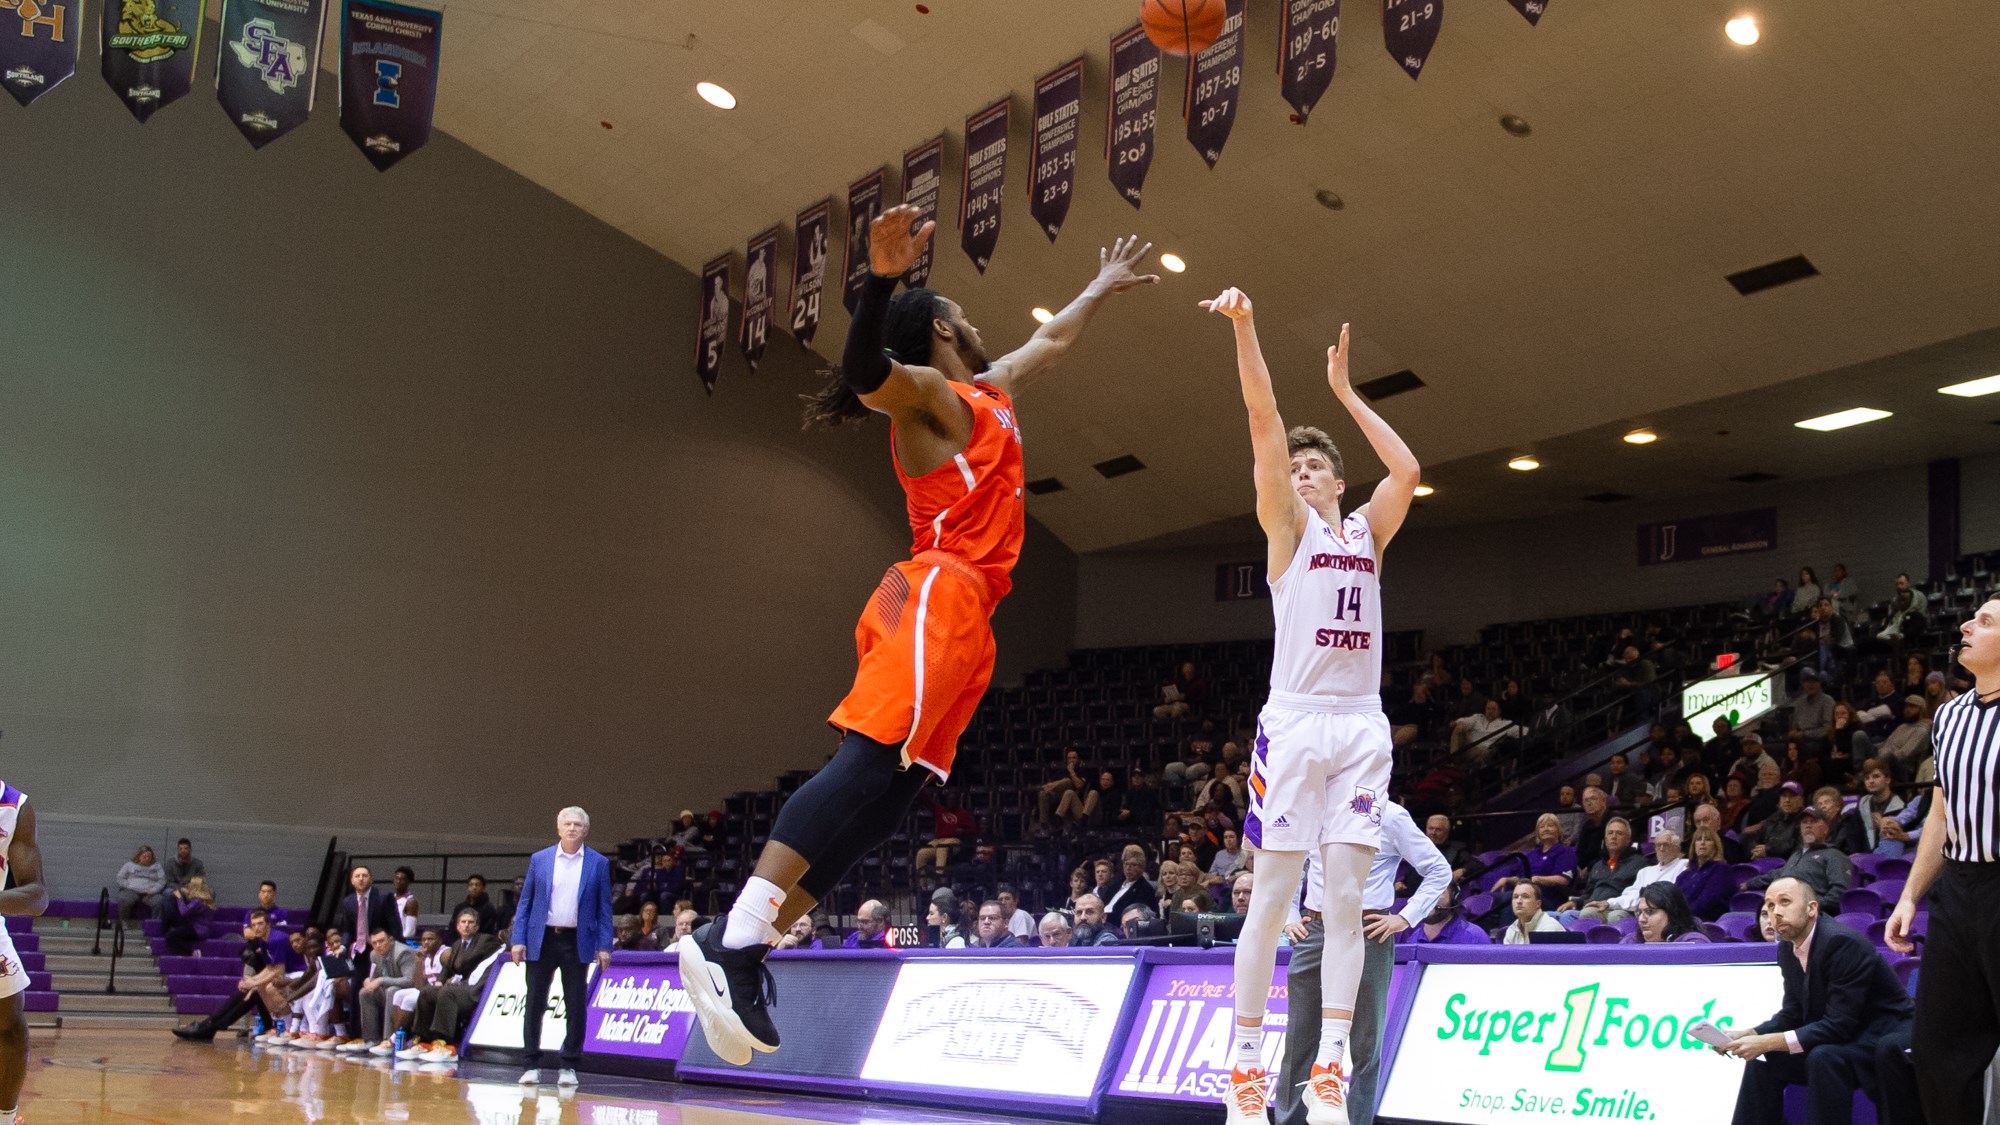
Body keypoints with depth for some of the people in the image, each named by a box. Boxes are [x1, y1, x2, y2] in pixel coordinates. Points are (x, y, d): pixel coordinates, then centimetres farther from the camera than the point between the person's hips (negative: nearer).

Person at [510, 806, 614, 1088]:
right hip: (542, 940, 1)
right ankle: (532, 1065, 12)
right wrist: (518, 939, -2)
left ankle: (569, 1067, 10)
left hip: (577, 941, -1)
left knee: (576, 1006, 1)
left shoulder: (598, 863, 3)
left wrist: (604, 946, -4)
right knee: (535, 1004, 3)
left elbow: (604, 907, 3)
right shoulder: (539, 859, 6)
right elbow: (525, 902, 7)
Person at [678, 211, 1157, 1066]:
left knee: (884, 796, -2)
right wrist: (884, 277, -36)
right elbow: (864, 372, -22)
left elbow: (1048, 340, 48)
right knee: (867, 764, -23)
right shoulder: (926, 393, 1)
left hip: (962, 619, 9)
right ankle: (733, 943, -33)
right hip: (938, 594, -9)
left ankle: (741, 955, -8)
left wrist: (1099, 290, 60)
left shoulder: (987, 393, 29)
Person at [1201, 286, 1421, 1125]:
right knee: (1272, 898, -4)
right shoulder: (1287, 524, 6)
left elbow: (1409, 471, 3)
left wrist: (1345, 392, 11)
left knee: (1346, 900, -1)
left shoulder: (1367, 530, 18)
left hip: (1361, 725, 4)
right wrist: (1244, 329, -17)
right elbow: (1266, 426, -5)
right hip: (1295, 720, -4)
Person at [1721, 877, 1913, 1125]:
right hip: (1840, 1039, 9)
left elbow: (1839, 1025, -28)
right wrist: (1748, 1035, -10)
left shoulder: (1842, 942, -25)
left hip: (1882, 1038, -9)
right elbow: (1792, 1014, 8)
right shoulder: (1788, 947, 2)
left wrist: (1768, 1042, -29)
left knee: (1823, 1057, -34)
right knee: (1763, 1059, -1)